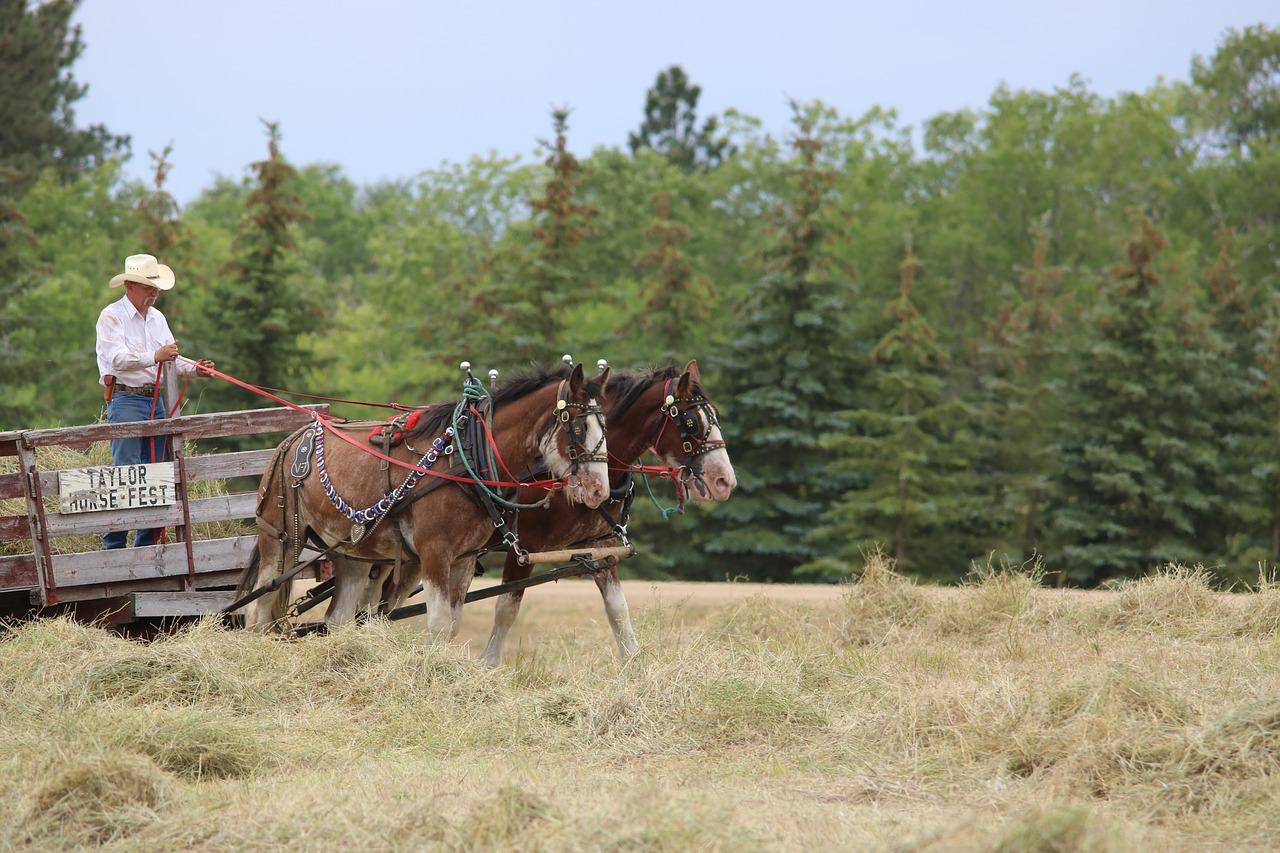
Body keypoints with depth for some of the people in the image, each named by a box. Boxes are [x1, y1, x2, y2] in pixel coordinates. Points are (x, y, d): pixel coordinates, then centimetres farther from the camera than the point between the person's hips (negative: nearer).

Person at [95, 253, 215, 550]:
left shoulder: (157, 317, 16)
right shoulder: (112, 317, -6)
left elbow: (170, 360, 17)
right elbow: (117, 358, -19)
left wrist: (193, 368, -3)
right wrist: (155, 356, -32)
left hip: (156, 400, 7)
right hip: (126, 400, -7)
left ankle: (147, 545, 13)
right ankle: (114, 545, -10)